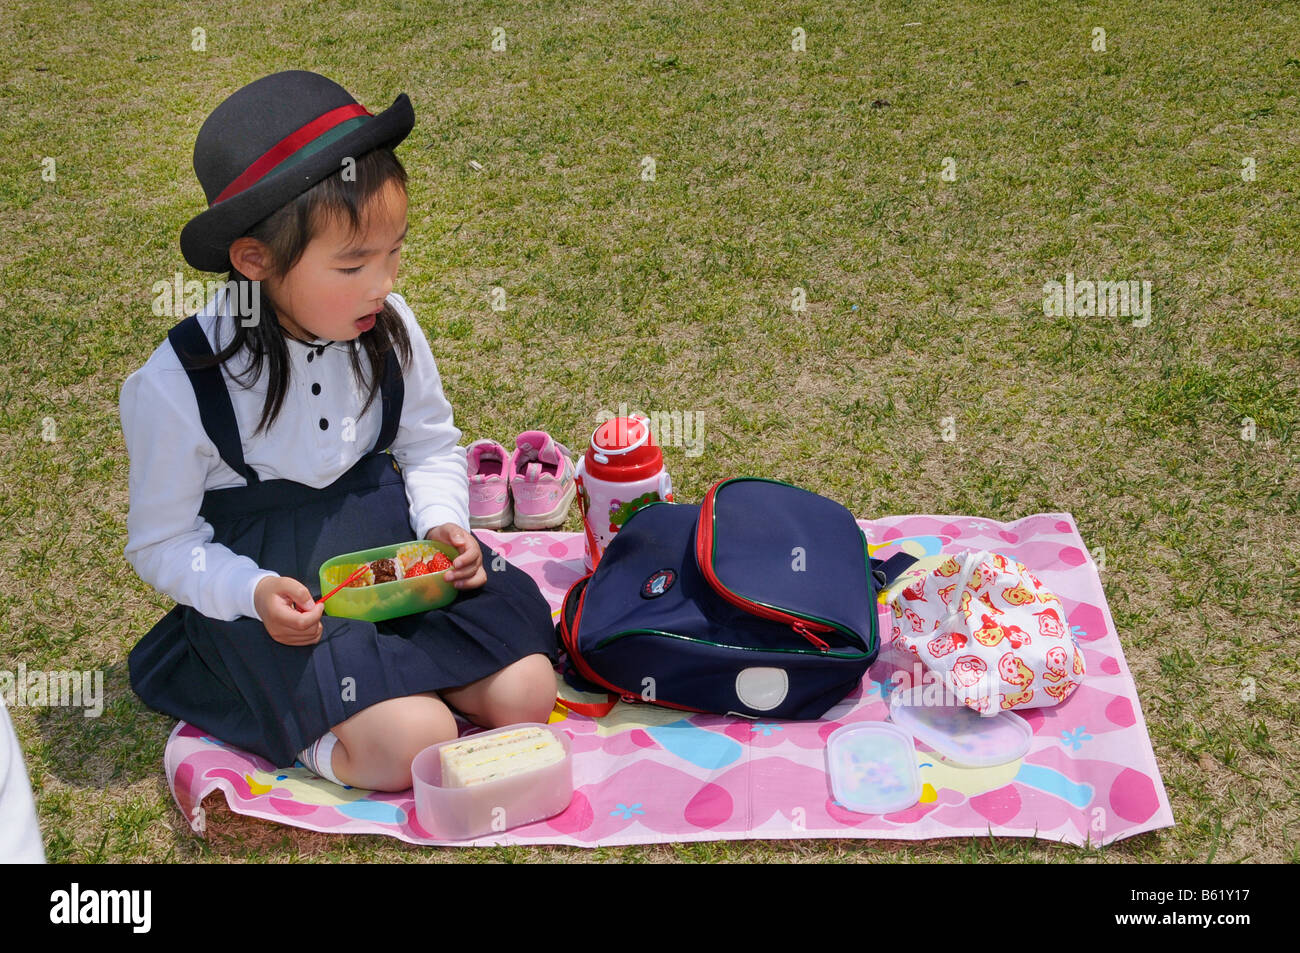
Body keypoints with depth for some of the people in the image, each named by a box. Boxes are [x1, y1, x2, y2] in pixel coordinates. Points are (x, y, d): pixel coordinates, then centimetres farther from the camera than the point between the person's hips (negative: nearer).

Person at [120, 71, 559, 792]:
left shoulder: (389, 327, -9)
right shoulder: (177, 386, -20)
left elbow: (431, 444, 9)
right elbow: (160, 543, -9)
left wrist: (442, 522, -11)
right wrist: (254, 592, -26)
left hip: (390, 538, 5)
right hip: (275, 579, -4)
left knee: (525, 693, -8)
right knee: (410, 744, -21)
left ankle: (389, 660, 11)